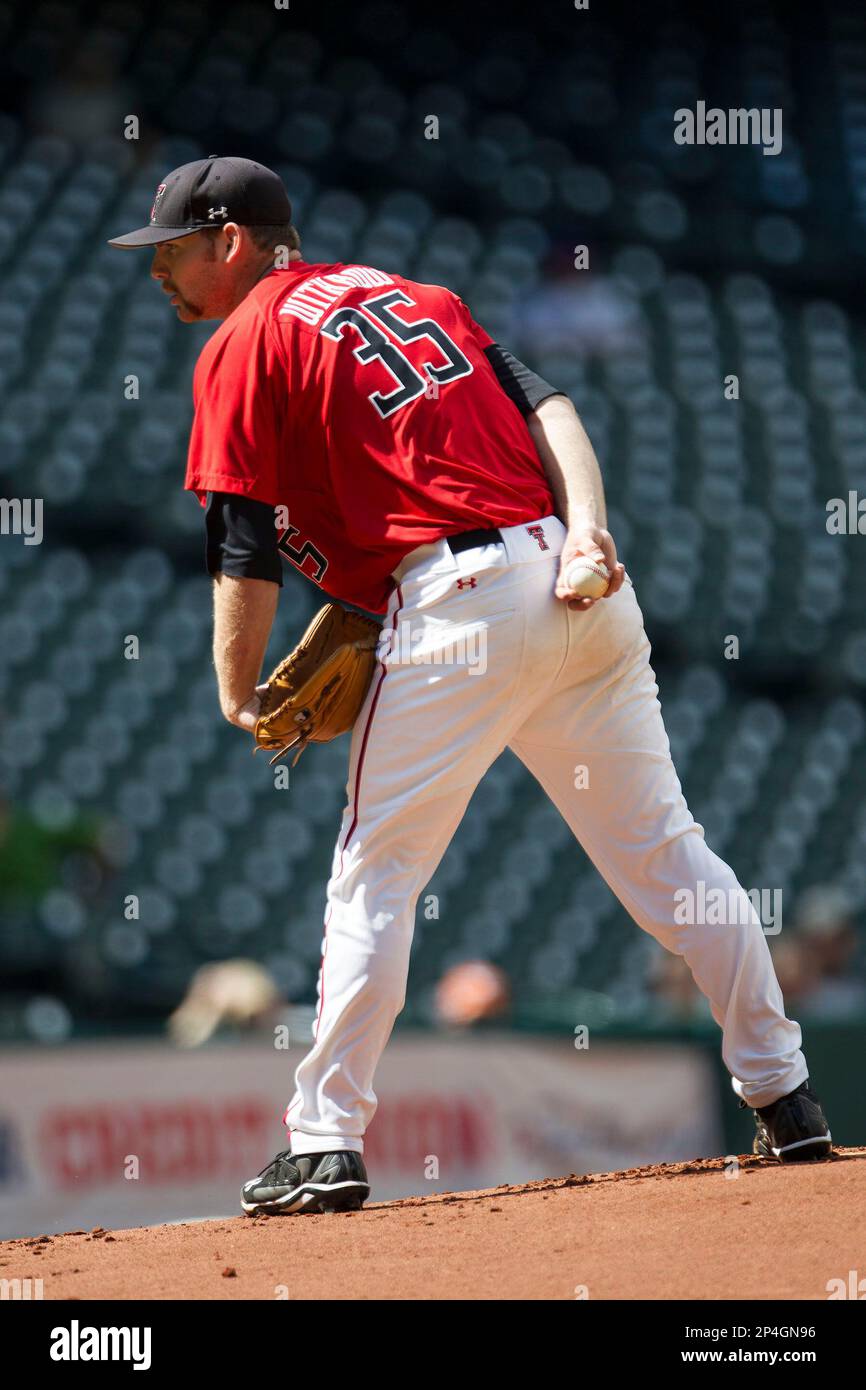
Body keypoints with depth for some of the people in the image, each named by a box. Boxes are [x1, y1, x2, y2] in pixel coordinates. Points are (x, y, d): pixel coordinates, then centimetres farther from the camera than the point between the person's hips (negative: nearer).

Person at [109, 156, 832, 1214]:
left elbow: (245, 550, -3)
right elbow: (546, 404, 11)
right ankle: (786, 1099, 13)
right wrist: (584, 526, -2)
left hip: (458, 602, -6)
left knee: (375, 874, 1)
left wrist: (238, 700, 7)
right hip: (579, 579, 6)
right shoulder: (408, 293, 26)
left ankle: (327, 1145, -2)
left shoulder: (245, 347, 5)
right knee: (660, 847, 12)